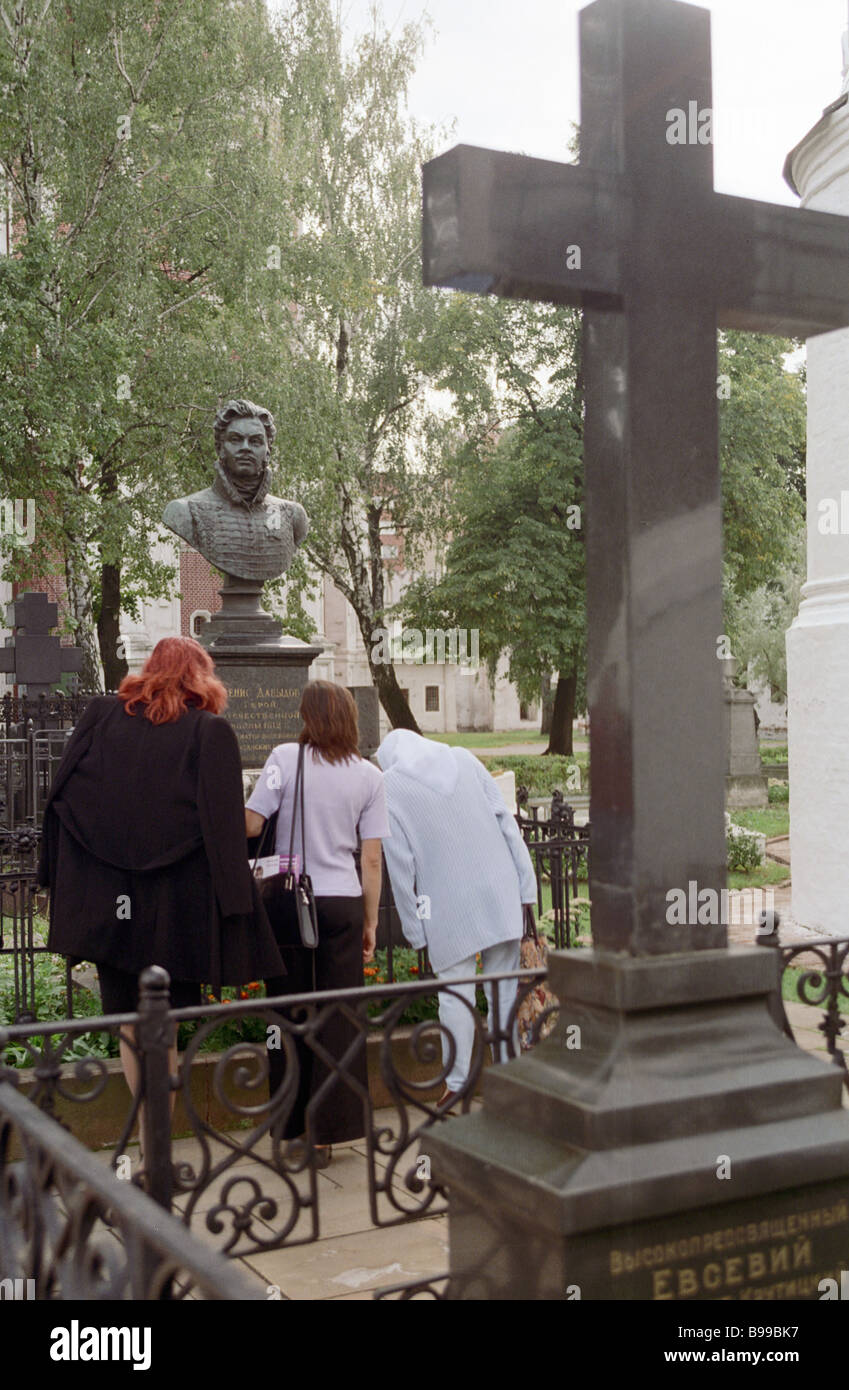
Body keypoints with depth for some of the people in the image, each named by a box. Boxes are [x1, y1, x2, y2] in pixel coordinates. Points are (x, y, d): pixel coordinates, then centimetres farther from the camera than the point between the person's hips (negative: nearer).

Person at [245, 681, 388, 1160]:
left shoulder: (287, 757, -4)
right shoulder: (369, 775, 2)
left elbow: (251, 825, -9)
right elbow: (372, 858, 3)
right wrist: (371, 922, 11)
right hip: (344, 903, 1)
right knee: (338, 1019, 7)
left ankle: (292, 1128, 19)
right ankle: (324, 1135, 10)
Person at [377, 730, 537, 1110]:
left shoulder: (389, 786, -2)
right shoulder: (464, 759, 8)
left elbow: (400, 865, -4)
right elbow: (506, 820, 5)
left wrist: (414, 928, 2)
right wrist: (525, 884, 8)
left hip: (448, 909, -3)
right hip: (499, 893, 3)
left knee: (455, 995, 4)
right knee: (504, 989, 10)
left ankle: (457, 1085, 9)